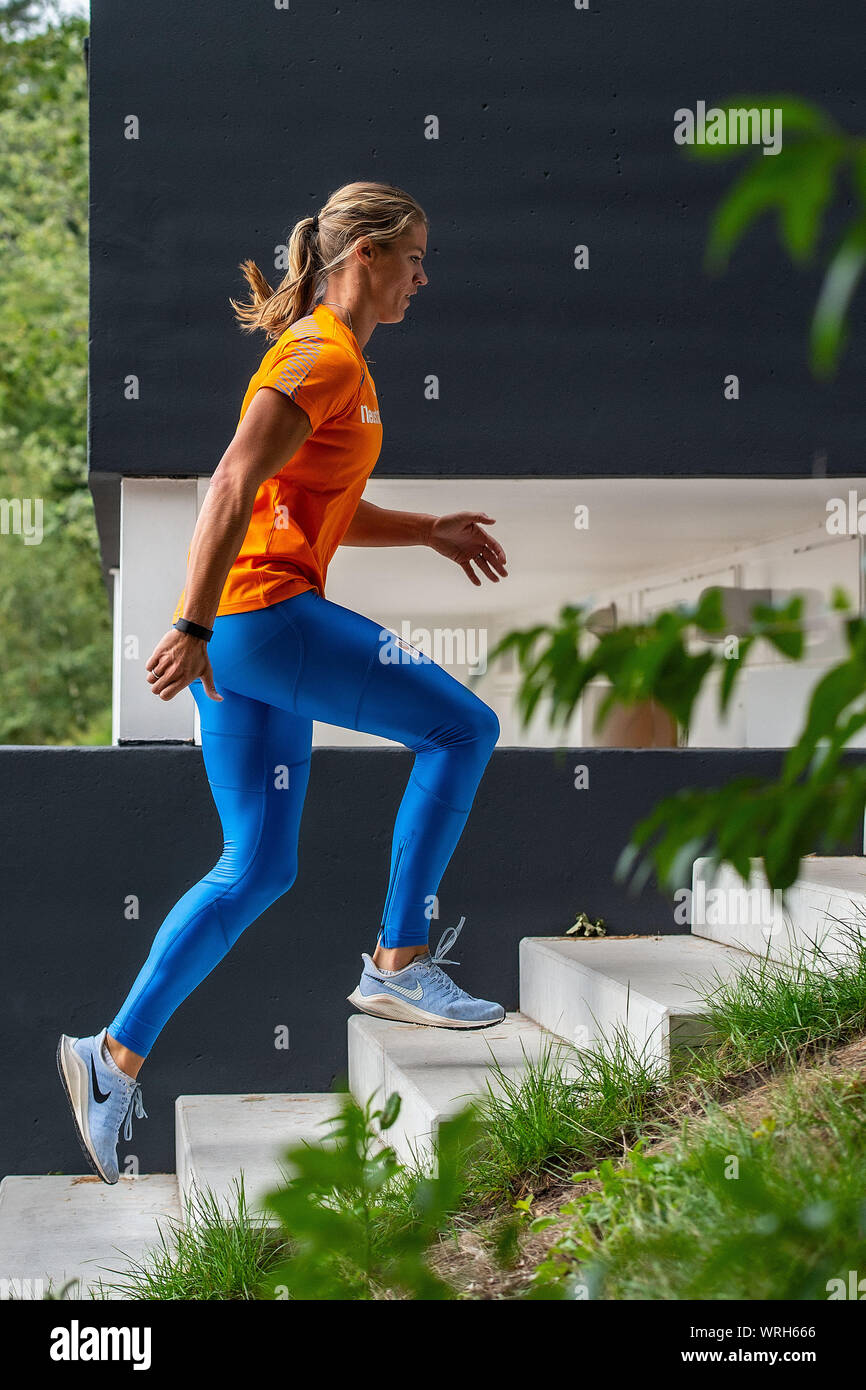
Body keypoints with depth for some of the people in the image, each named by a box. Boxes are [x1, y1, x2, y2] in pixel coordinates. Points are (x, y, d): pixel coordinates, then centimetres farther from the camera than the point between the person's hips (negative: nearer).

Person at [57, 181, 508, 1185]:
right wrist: (195, 624, -26)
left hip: (240, 630, 10)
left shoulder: (335, 357, 21)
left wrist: (427, 531, 21)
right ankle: (398, 963, 2)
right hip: (266, 612, -10)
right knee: (461, 727, -2)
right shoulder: (324, 356, -10)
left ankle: (116, 1054, 11)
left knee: (256, 868, 10)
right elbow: (235, 485, -21)